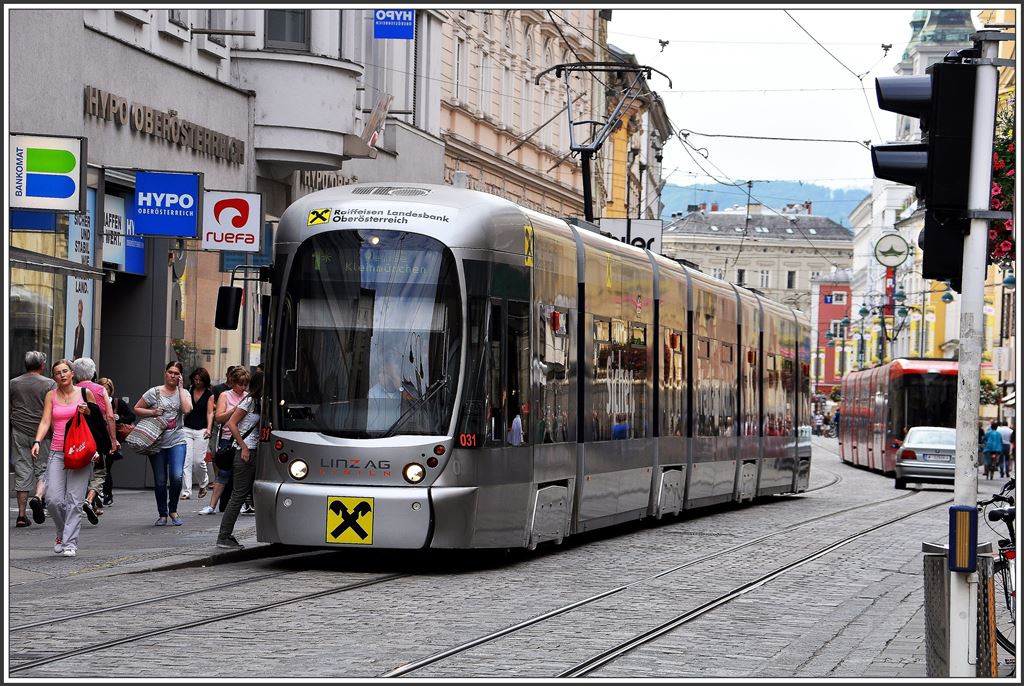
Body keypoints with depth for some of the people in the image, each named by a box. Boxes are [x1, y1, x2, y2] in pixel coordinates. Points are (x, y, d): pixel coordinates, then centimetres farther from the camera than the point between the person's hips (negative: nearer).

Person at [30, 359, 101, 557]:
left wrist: (87, 413, -7)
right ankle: (62, 532, 18)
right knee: (53, 499, -8)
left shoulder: (85, 393, 6)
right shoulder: (51, 395, 9)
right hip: (57, 452, 2)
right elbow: (45, 422, 1)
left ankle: (70, 542, -5)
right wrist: (37, 442, -15)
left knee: (74, 500, -8)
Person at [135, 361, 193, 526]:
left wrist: (180, 388, -6)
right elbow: (137, 409, 9)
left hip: (177, 441, 0)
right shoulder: (154, 392, 4)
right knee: (160, 481, 2)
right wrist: (152, 412, -9)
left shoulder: (183, 393, 7)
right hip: (157, 442, 0)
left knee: (177, 477, -16)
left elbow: (187, 410, -13)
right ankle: (162, 515, 17)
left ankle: (173, 510, 6)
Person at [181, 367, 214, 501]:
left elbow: (210, 413, -4)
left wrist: (209, 429, -17)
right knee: (186, 461, -7)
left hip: (201, 431, -2)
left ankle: (203, 484, 23)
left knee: (198, 461, -6)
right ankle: (186, 491, -7)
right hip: (187, 429, 2)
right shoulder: (188, 391, 9)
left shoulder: (209, 394, 1)